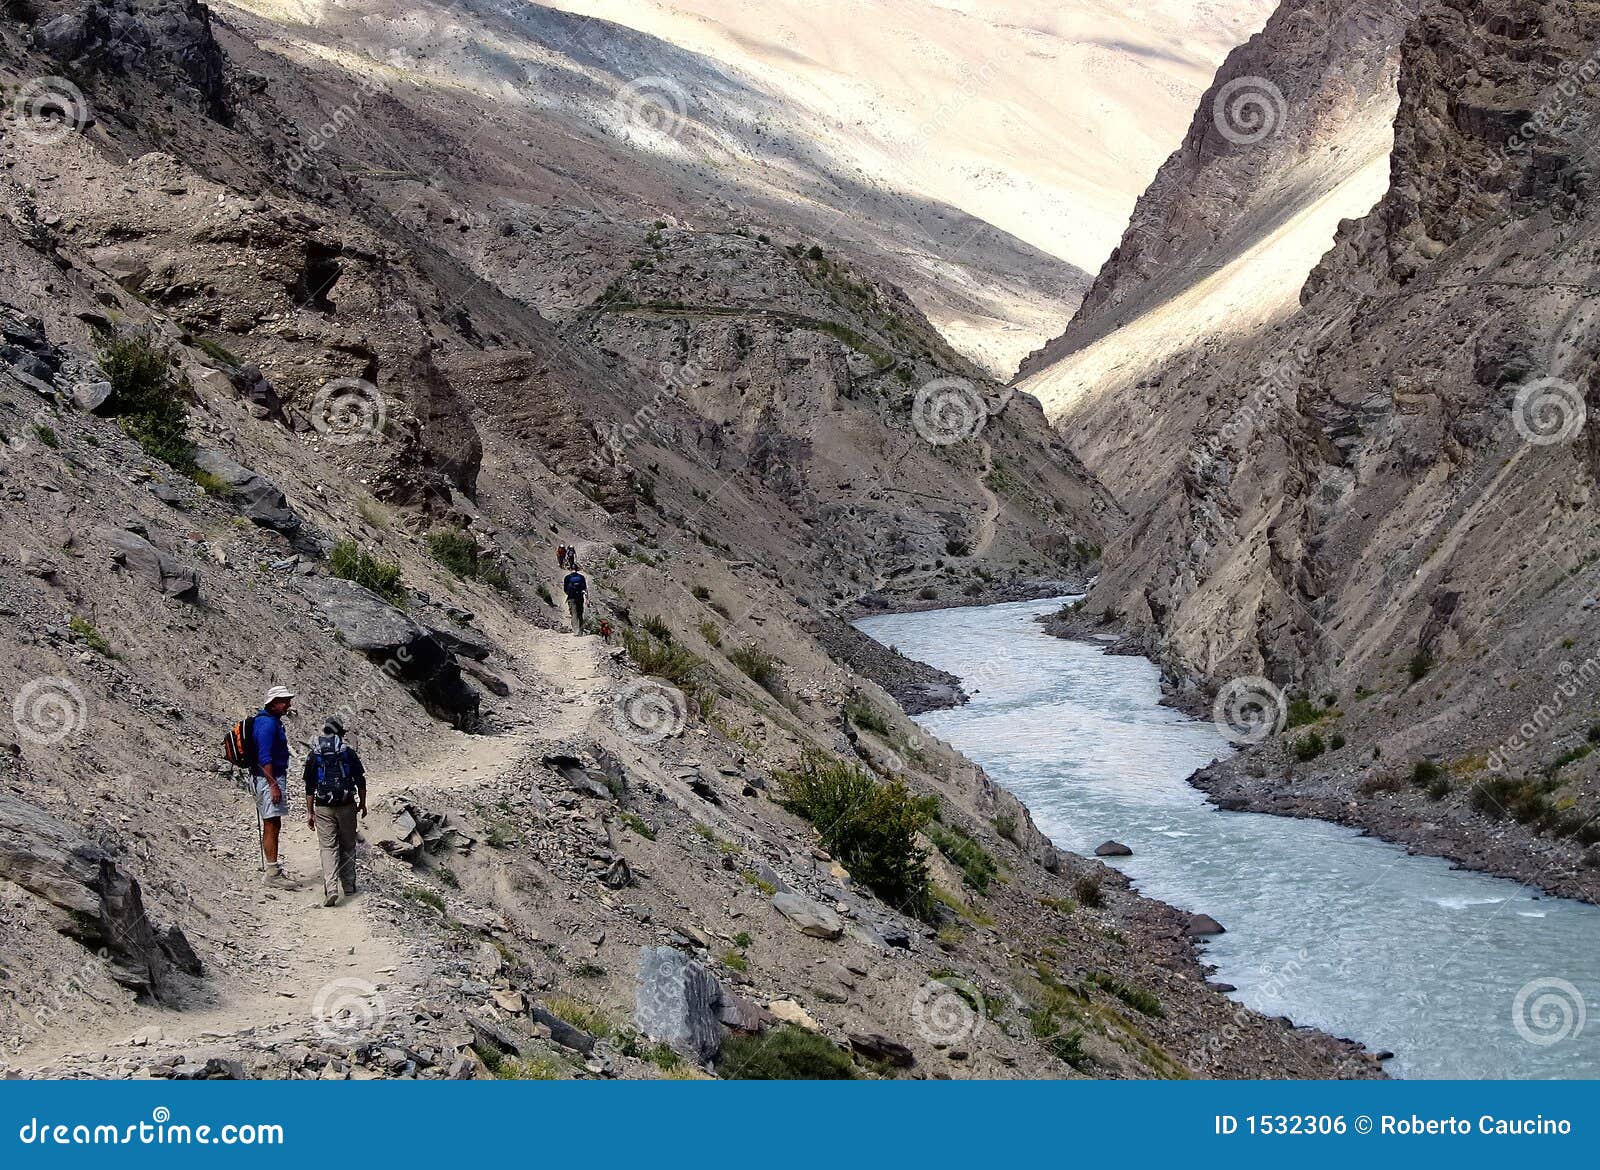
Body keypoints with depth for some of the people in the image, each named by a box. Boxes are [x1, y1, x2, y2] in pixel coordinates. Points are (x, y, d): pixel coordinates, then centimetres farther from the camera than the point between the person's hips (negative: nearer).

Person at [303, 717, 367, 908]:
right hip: (347, 806, 0)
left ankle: (331, 889, -17)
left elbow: (310, 787, 3)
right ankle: (348, 886, 22)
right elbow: (360, 781, 2)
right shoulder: (349, 752, 1)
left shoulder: (314, 755, 3)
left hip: (323, 808, 0)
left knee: (328, 847, -1)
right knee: (348, 845, 15)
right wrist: (362, 803, 15)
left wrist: (310, 812, 8)